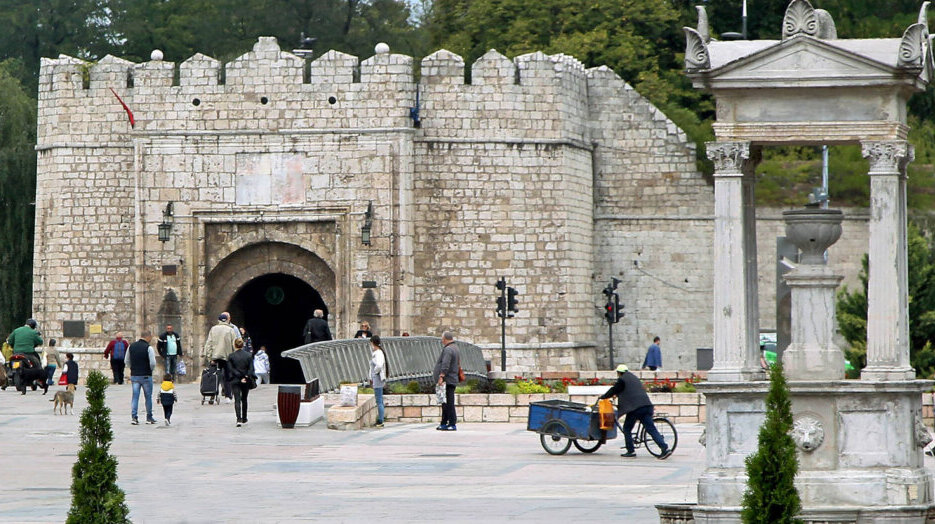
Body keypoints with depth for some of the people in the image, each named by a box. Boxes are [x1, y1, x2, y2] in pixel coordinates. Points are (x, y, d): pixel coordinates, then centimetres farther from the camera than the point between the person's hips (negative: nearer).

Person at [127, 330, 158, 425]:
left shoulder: (131, 346, 4)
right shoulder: (149, 348, -13)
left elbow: (127, 361, 11)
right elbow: (153, 363, -17)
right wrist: (151, 370, 4)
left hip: (134, 375, 4)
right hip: (146, 376, -4)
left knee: (135, 396, 6)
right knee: (148, 397, 9)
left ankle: (133, 416, -4)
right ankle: (149, 418, 16)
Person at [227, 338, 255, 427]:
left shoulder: (231, 356, -5)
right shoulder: (249, 356, 0)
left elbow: (230, 370, -8)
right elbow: (251, 369, -6)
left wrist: (240, 378, -9)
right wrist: (246, 377, -8)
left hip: (235, 381, -2)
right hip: (246, 382, 2)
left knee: (237, 400, -5)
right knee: (244, 399, 19)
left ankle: (239, 419, -22)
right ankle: (244, 419, 28)